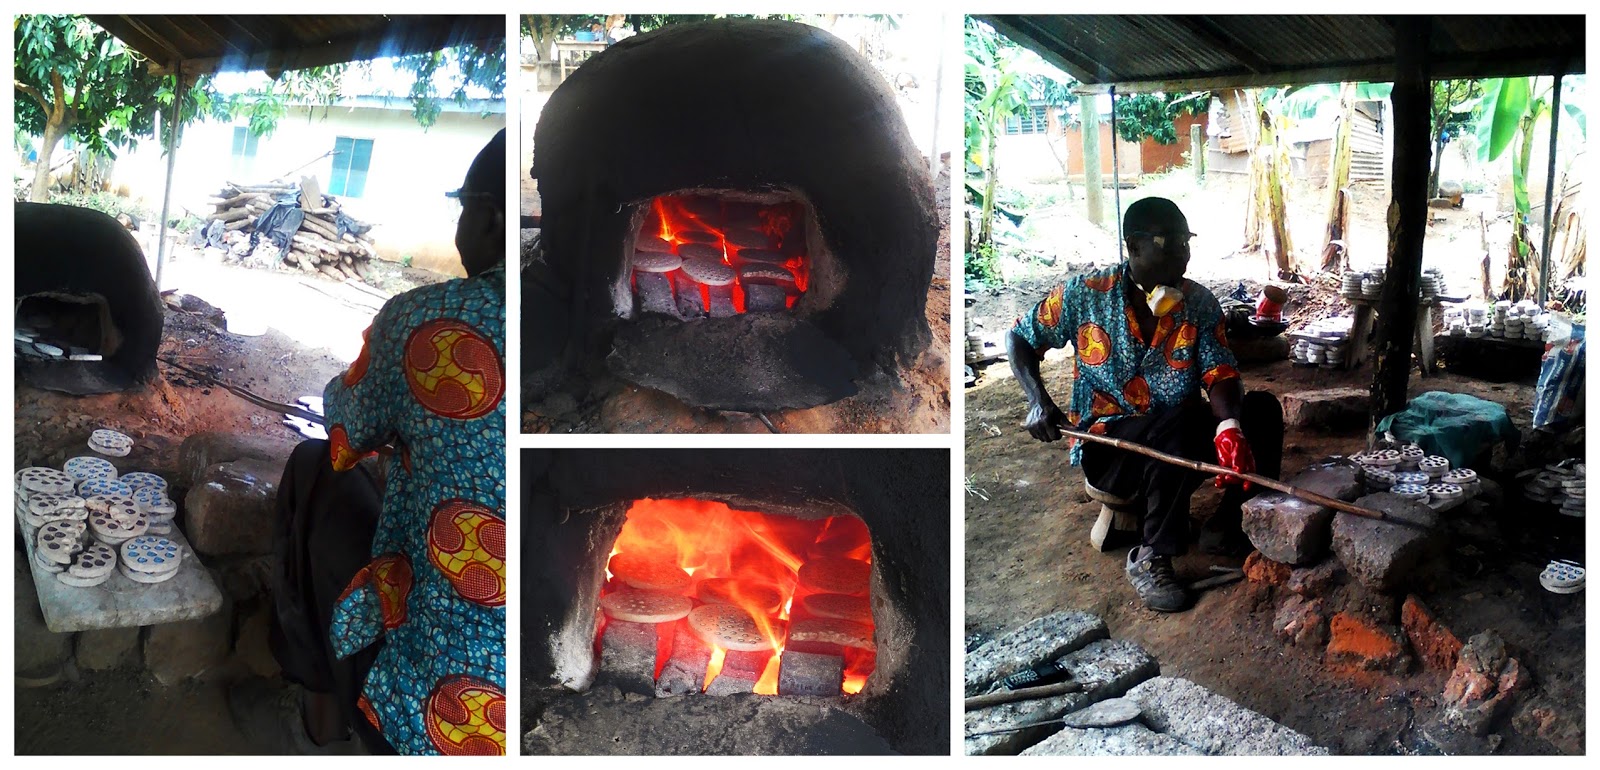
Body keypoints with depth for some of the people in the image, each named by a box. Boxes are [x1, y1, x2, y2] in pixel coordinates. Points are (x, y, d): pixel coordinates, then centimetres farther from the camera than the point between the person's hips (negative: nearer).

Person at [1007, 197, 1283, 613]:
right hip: (1104, 443, -4)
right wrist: (1038, 399, -15)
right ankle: (1149, 559, -24)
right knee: (1179, 425, -35)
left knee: (1262, 408, -16)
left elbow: (1221, 376, -13)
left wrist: (1229, 426, -35)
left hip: (1178, 438, 4)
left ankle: (1230, 527, -5)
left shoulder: (1199, 303, -2)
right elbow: (1019, 338, 3)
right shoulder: (1087, 294, -8)